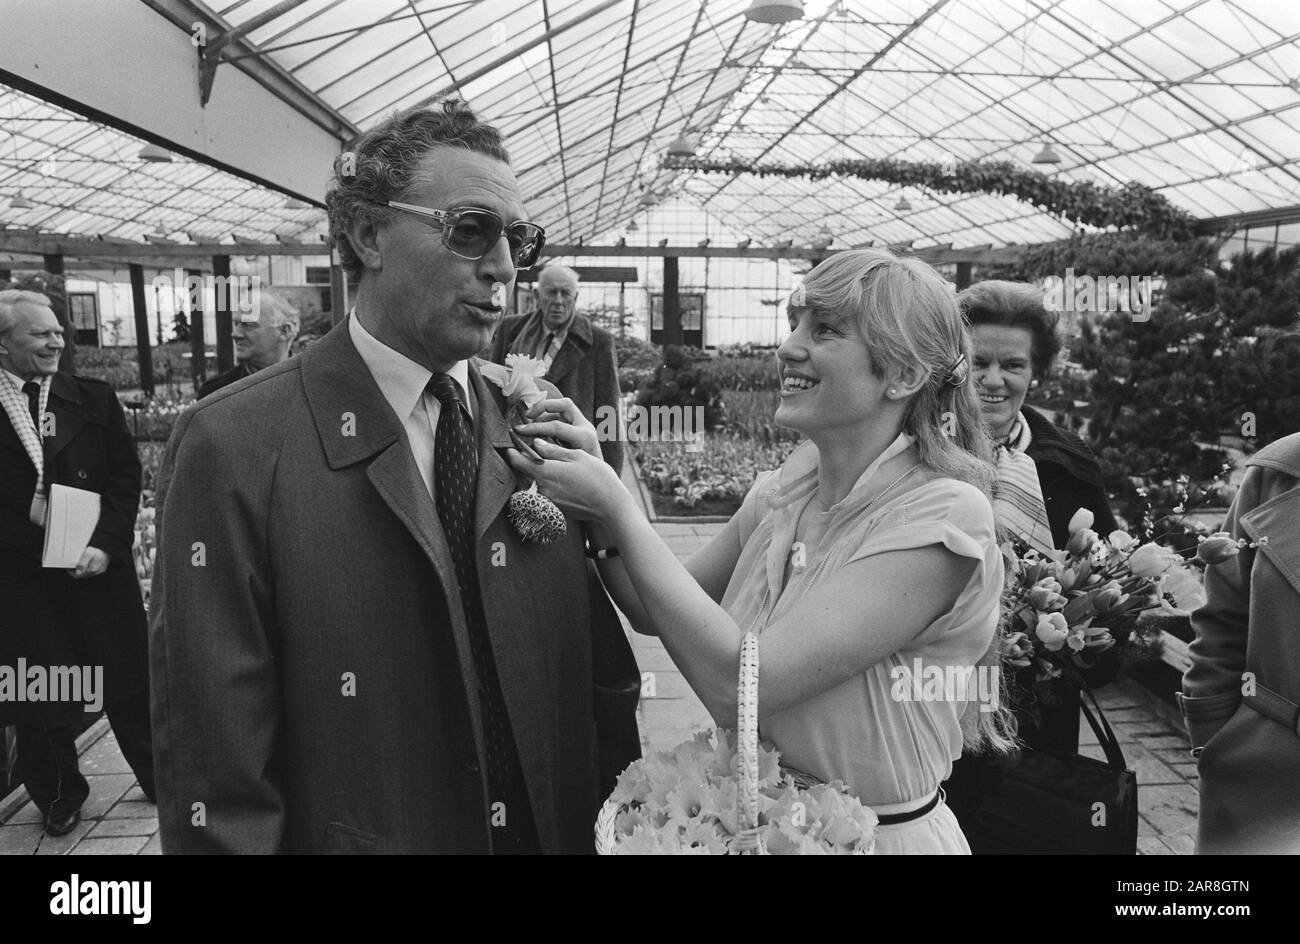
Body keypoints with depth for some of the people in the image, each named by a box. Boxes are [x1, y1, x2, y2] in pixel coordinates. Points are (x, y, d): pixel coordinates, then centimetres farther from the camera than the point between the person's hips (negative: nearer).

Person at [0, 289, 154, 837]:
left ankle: (159, 776, 26)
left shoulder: (95, 399, 4)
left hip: (98, 565, 1)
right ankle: (59, 796, 30)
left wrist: (105, 544, -11)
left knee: (129, 679, 9)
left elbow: (126, 476, 0)